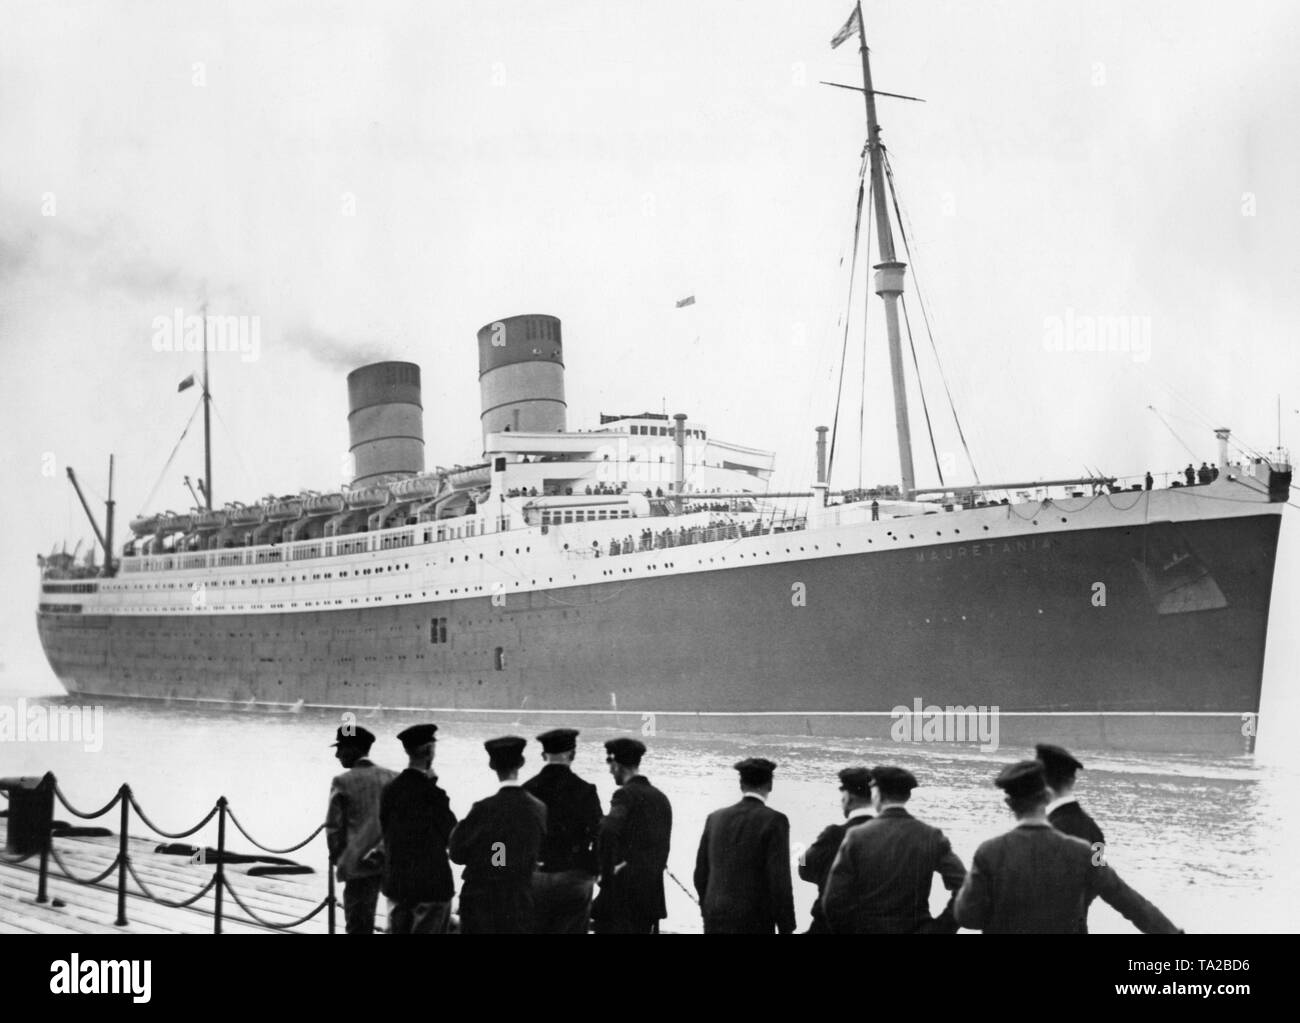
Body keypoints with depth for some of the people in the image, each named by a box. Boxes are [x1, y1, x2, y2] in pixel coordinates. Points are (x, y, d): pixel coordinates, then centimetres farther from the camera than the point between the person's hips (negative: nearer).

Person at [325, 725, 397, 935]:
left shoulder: (343, 782, -7)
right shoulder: (392, 778, 5)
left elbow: (334, 826, -5)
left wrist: (337, 857, 9)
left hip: (360, 865, -4)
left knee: (358, 925, 4)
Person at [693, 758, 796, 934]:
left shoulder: (715, 818, 7)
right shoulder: (774, 821, -8)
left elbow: (701, 874, 12)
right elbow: (779, 879, -13)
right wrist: (786, 928, -7)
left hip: (715, 921, 5)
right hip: (753, 925, -5)